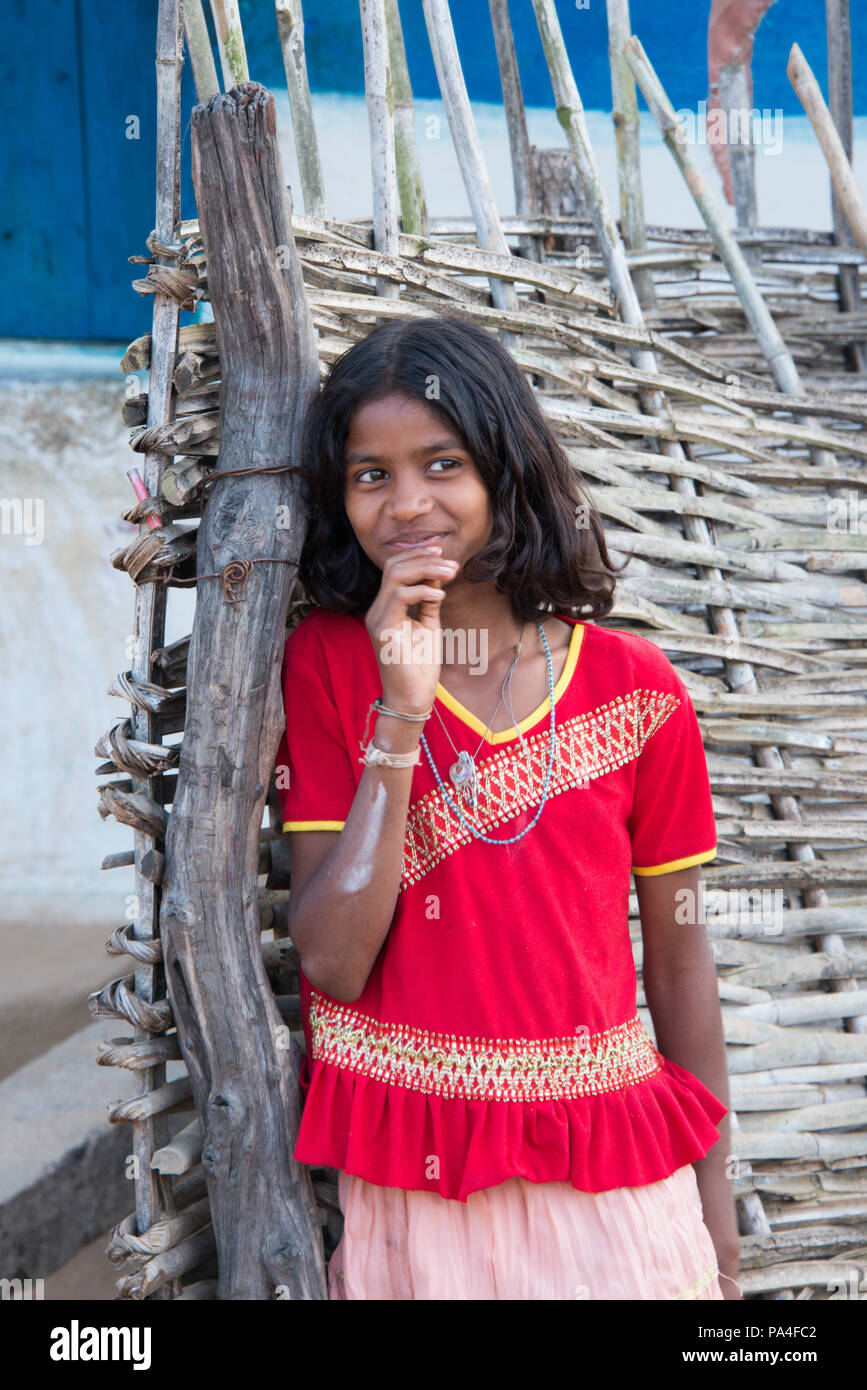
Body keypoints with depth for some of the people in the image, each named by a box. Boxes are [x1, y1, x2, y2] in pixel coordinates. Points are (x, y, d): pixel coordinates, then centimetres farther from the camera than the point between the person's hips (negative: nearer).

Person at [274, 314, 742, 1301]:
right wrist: (401, 714, -20)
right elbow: (333, 962, -11)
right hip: (404, 1191, 0)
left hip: (610, 1183, 1)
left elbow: (678, 959, 4)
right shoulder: (327, 660, -3)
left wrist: (718, 1236, 6)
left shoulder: (636, 689, -2)